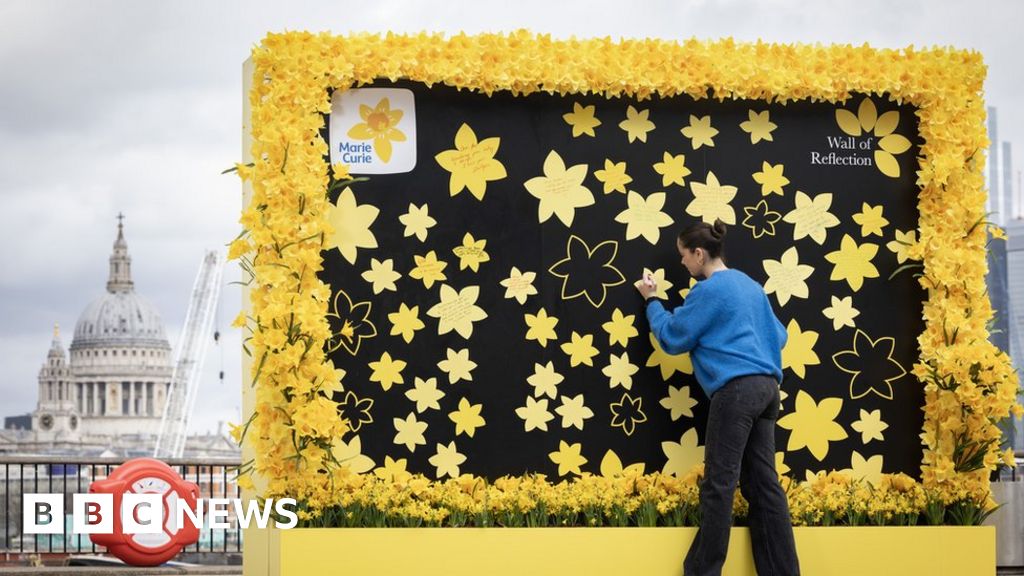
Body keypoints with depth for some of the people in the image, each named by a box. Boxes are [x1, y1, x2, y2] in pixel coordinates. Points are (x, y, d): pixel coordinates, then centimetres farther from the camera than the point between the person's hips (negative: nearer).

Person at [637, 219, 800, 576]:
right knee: (763, 484, 7)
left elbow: (672, 338, 2)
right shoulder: (748, 284, 19)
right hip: (766, 387, 8)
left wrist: (651, 301, 14)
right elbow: (778, 335, 24)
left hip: (736, 390, -8)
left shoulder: (709, 290, -5)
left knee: (719, 484, -5)